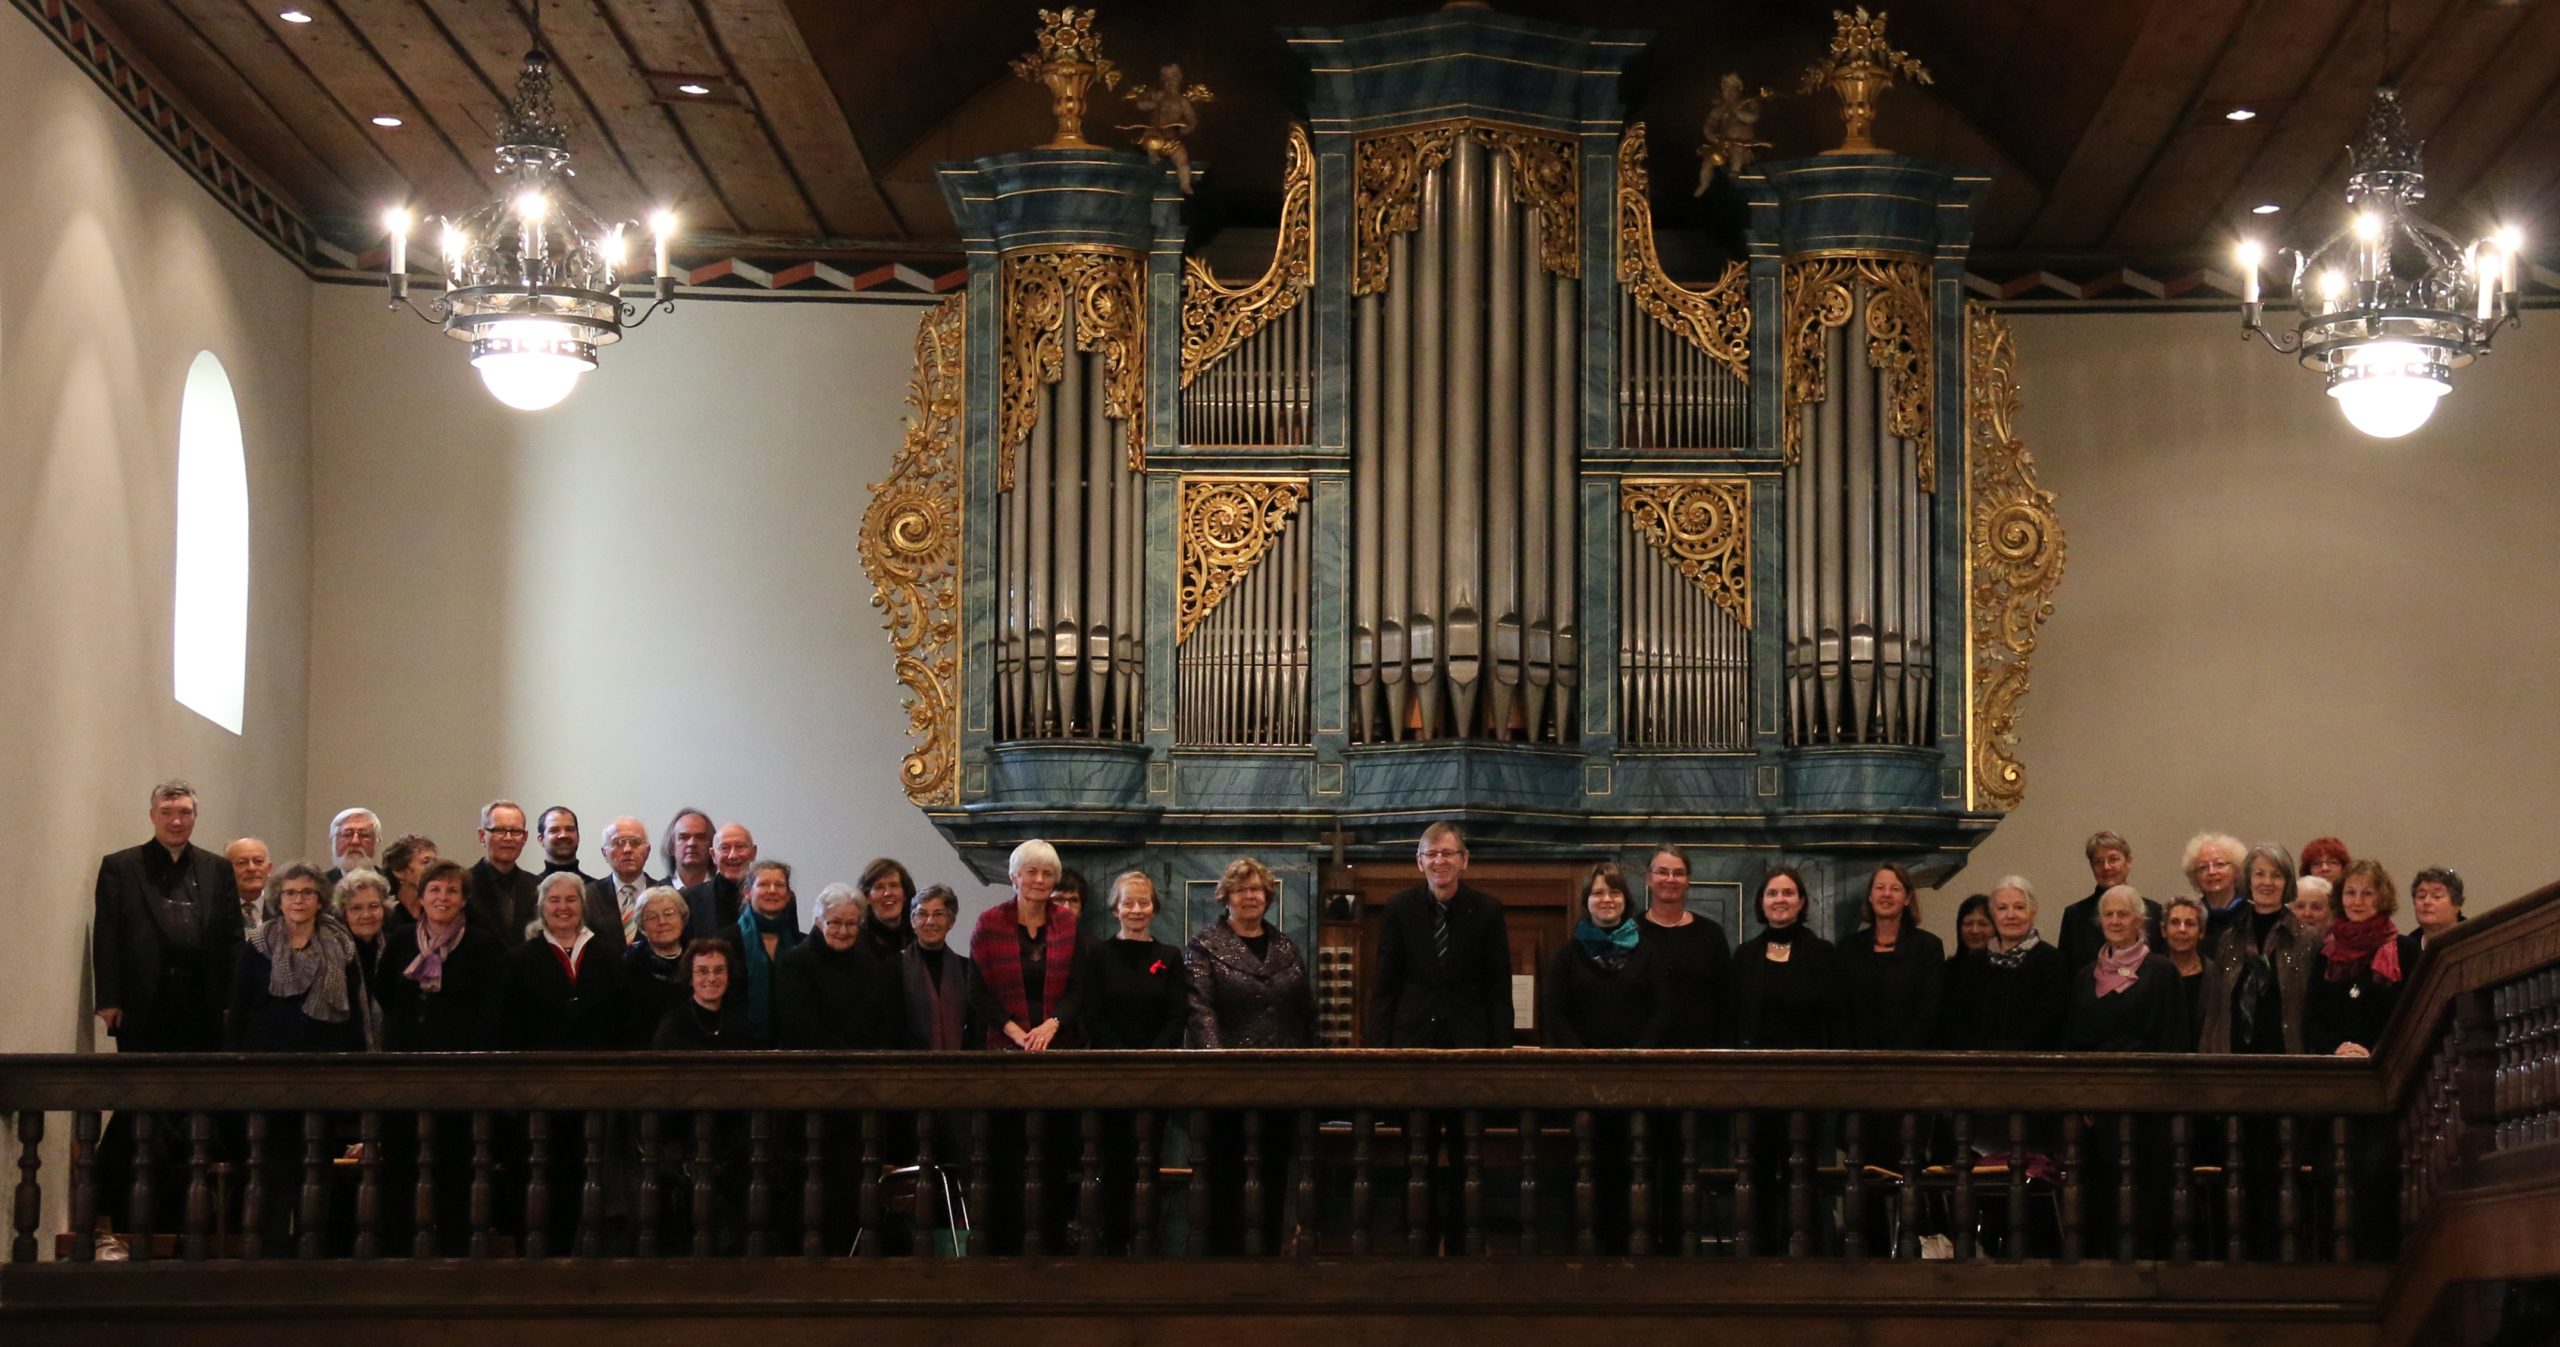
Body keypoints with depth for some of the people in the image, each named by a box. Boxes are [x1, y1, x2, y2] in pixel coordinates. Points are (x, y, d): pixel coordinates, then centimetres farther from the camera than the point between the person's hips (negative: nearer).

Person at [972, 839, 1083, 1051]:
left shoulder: (1068, 925, 8)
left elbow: (1078, 988, 3)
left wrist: (1051, 1025, -13)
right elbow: (979, 989, -1)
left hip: (1058, 1041, 1)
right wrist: (1013, 1031, -12)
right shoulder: (989, 923, 4)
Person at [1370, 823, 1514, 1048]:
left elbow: (1499, 988, 3)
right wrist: (1382, 1045, -3)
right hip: (1410, 1037, 0)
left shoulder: (1487, 910, 0)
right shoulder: (1398, 909, 1)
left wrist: (1500, 1049, -3)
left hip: (1470, 1036, 0)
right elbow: (1384, 986, 4)